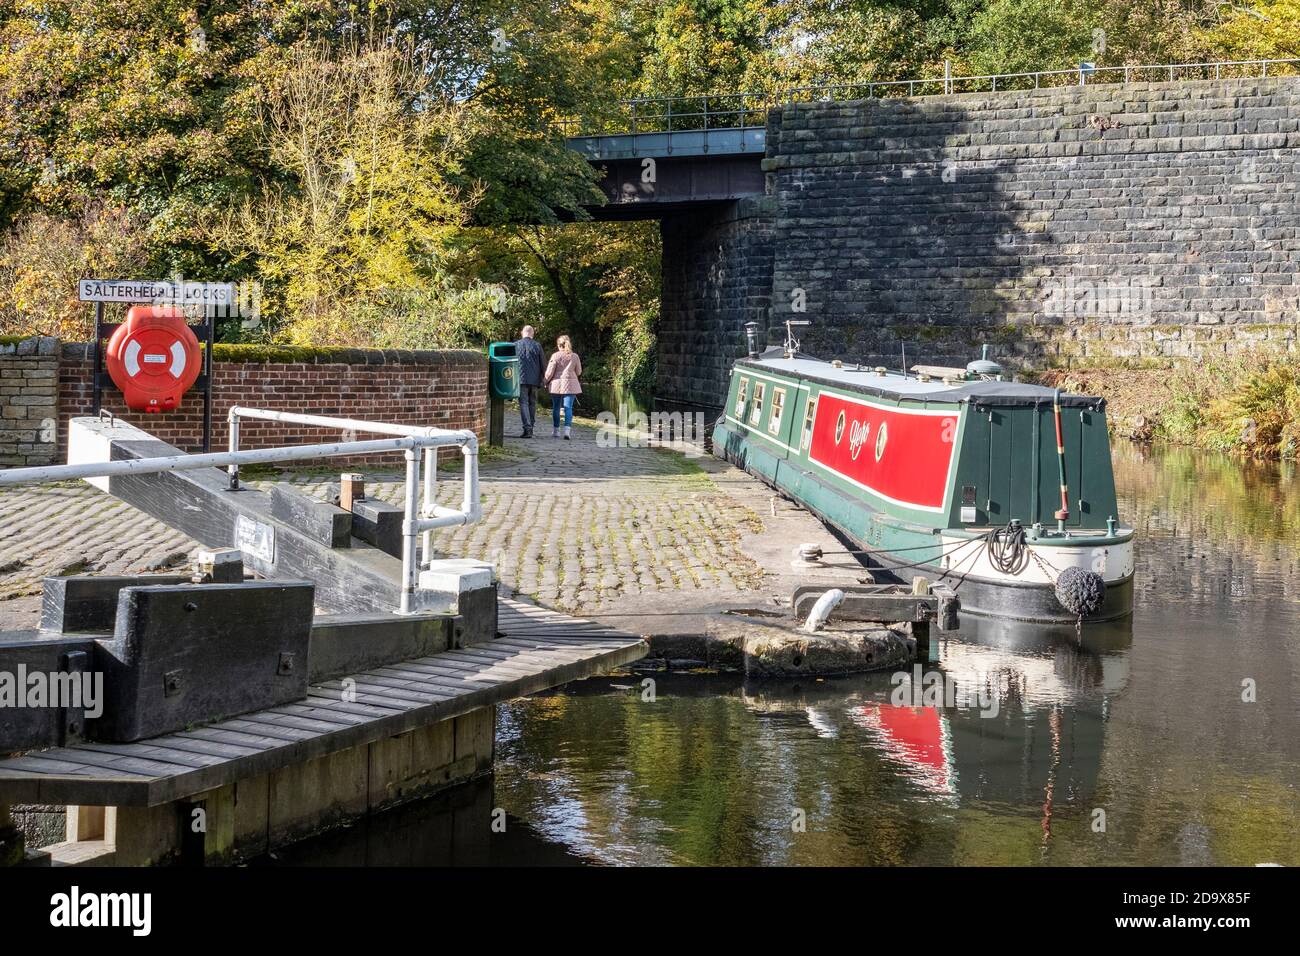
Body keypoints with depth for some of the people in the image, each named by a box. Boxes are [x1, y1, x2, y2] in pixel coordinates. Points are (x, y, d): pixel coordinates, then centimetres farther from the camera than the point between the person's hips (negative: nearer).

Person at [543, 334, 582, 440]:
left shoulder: (555, 356, -5)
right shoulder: (574, 356, 2)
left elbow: (549, 372, -5)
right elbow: (579, 372, 11)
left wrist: (545, 381, 11)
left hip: (556, 384, -1)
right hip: (570, 384, 1)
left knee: (556, 407, 11)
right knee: (568, 408, -2)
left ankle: (556, 431, 18)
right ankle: (567, 430, -16)